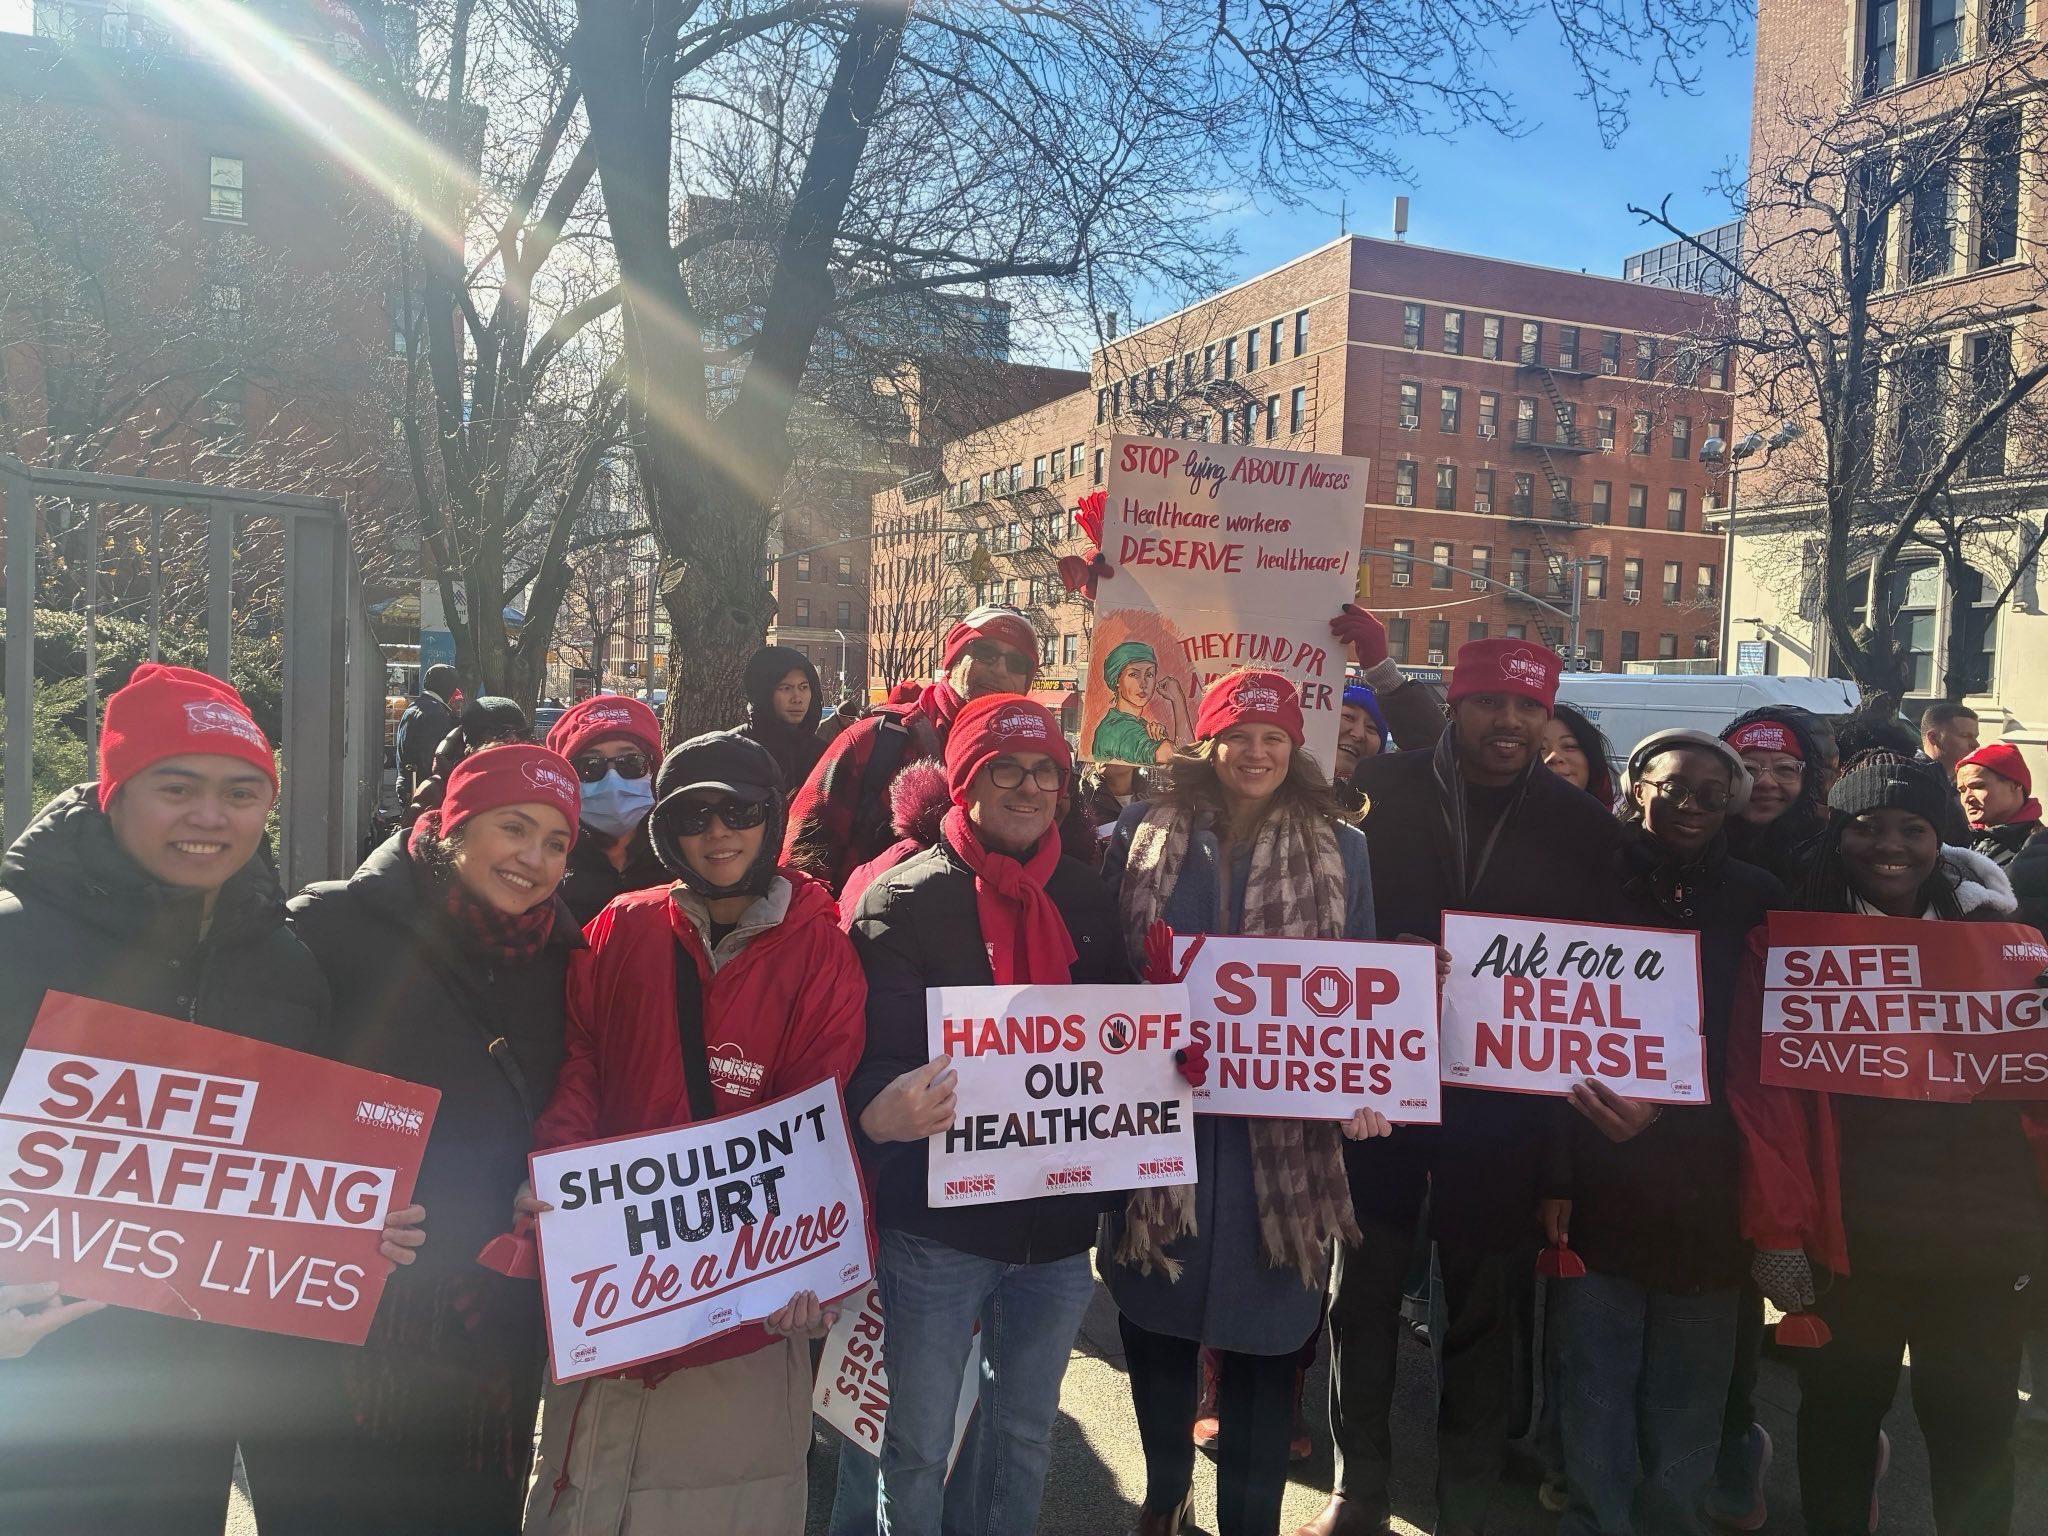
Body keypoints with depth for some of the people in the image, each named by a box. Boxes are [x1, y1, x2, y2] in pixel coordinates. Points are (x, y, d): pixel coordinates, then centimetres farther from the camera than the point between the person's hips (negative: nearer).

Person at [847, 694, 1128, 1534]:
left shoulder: (1086, 897, 6)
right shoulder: (903, 901, -8)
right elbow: (878, 1053, -16)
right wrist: (882, 1108, -38)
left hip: (1058, 1218, 4)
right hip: (937, 1221, -4)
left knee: (1026, 1432, 20)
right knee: (918, 1442, 9)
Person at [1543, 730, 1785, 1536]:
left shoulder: (1758, 902, 4)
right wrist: (1556, 1173, -9)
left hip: (1707, 1187, 2)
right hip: (1600, 1185, -1)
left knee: (1687, 1398, 12)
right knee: (1596, 1387, 6)